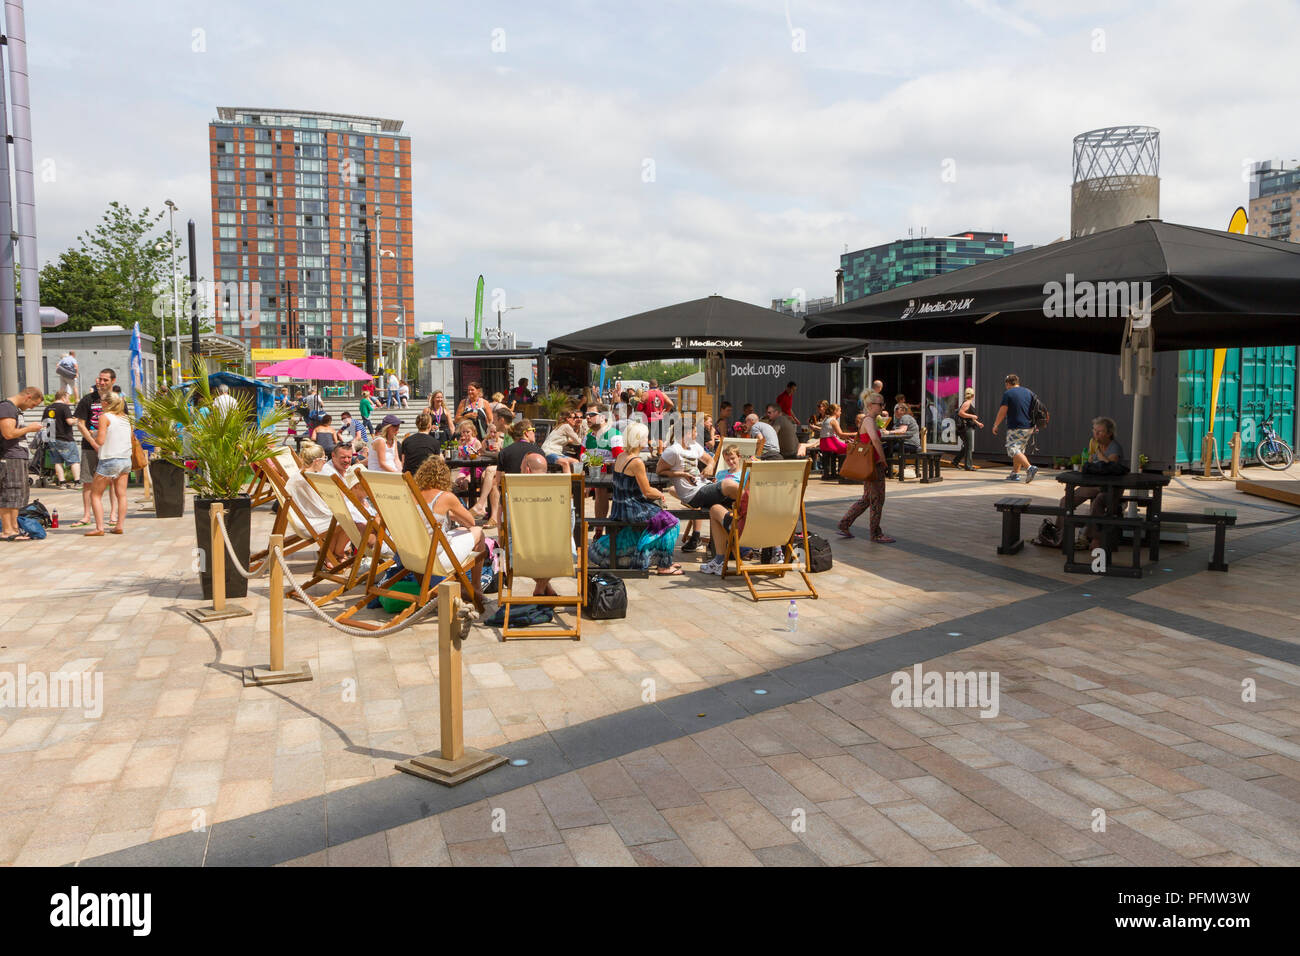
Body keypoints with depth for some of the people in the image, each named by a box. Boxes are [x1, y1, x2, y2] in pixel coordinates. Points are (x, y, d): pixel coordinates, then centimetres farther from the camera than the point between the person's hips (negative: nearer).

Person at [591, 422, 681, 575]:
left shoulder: (620, 456, 6)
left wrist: (654, 492, 12)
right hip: (631, 509, -9)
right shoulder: (637, 462, -21)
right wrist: (660, 494, 5)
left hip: (619, 508, 9)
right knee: (671, 523, 1)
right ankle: (664, 566, 6)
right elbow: (647, 492, -16)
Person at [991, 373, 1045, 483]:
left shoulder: (1007, 393, -7)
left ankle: (1029, 468, -26)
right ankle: (1015, 474, 17)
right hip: (1029, 427, 7)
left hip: (1015, 428, -7)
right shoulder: (1029, 392, 13)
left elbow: (1002, 412, -10)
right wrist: (1035, 425, 23)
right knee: (1019, 450, 16)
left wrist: (996, 425, 0)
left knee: (1013, 450, -8)